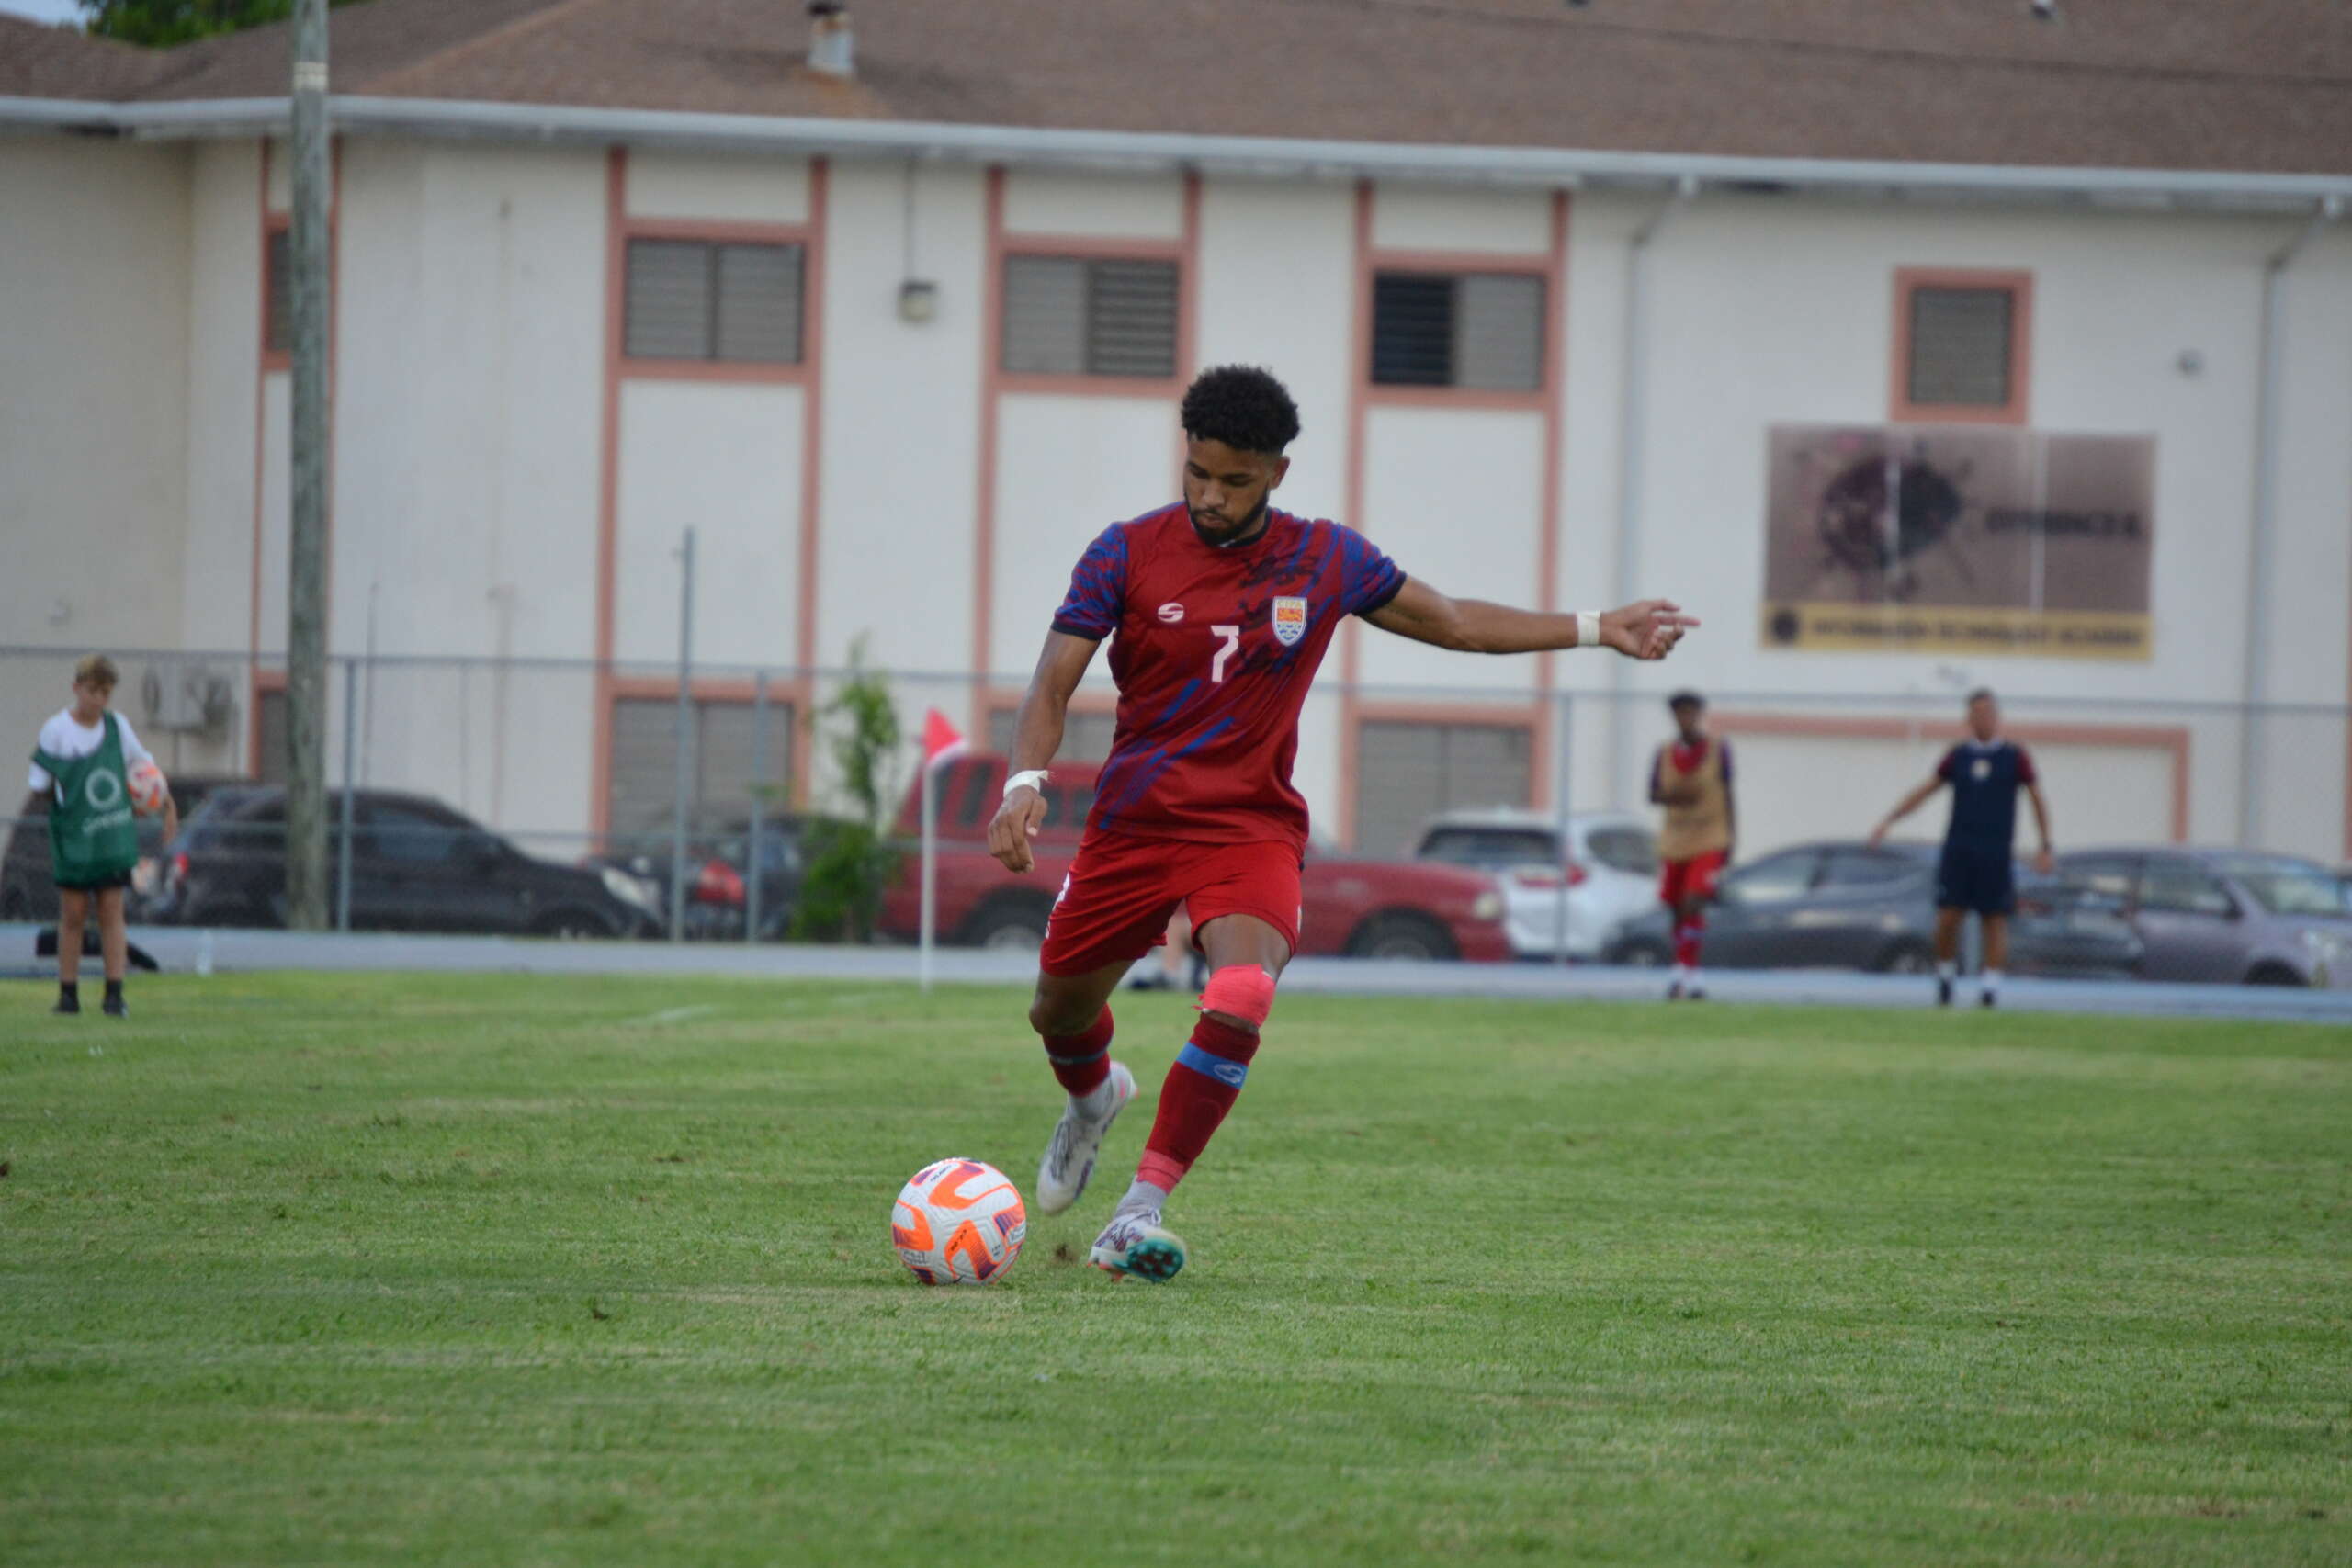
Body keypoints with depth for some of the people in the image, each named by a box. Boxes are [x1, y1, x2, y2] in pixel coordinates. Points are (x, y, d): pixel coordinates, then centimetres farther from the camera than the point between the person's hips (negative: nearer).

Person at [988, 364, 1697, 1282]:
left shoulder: (1327, 561, 0)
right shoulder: (1128, 554, -6)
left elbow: (1453, 621, 14)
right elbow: (1053, 684, -8)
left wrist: (1599, 630, 12)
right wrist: (1026, 780, -28)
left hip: (1252, 830, -1)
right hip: (1131, 826, 1)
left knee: (1240, 1000, -29)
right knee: (1059, 1014, 14)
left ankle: (1140, 1215, -24)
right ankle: (1093, 1099, 54)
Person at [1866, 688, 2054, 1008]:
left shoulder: (2015, 757, 4)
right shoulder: (1958, 756, 10)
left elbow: (2038, 800, 6)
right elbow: (1924, 792, 15)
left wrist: (2045, 848, -1)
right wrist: (1887, 822, 9)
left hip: (1995, 856, -1)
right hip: (1958, 850, 1)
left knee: (1995, 921, -4)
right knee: (1947, 919, -6)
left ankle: (1991, 990, -4)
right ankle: (1945, 979, 12)